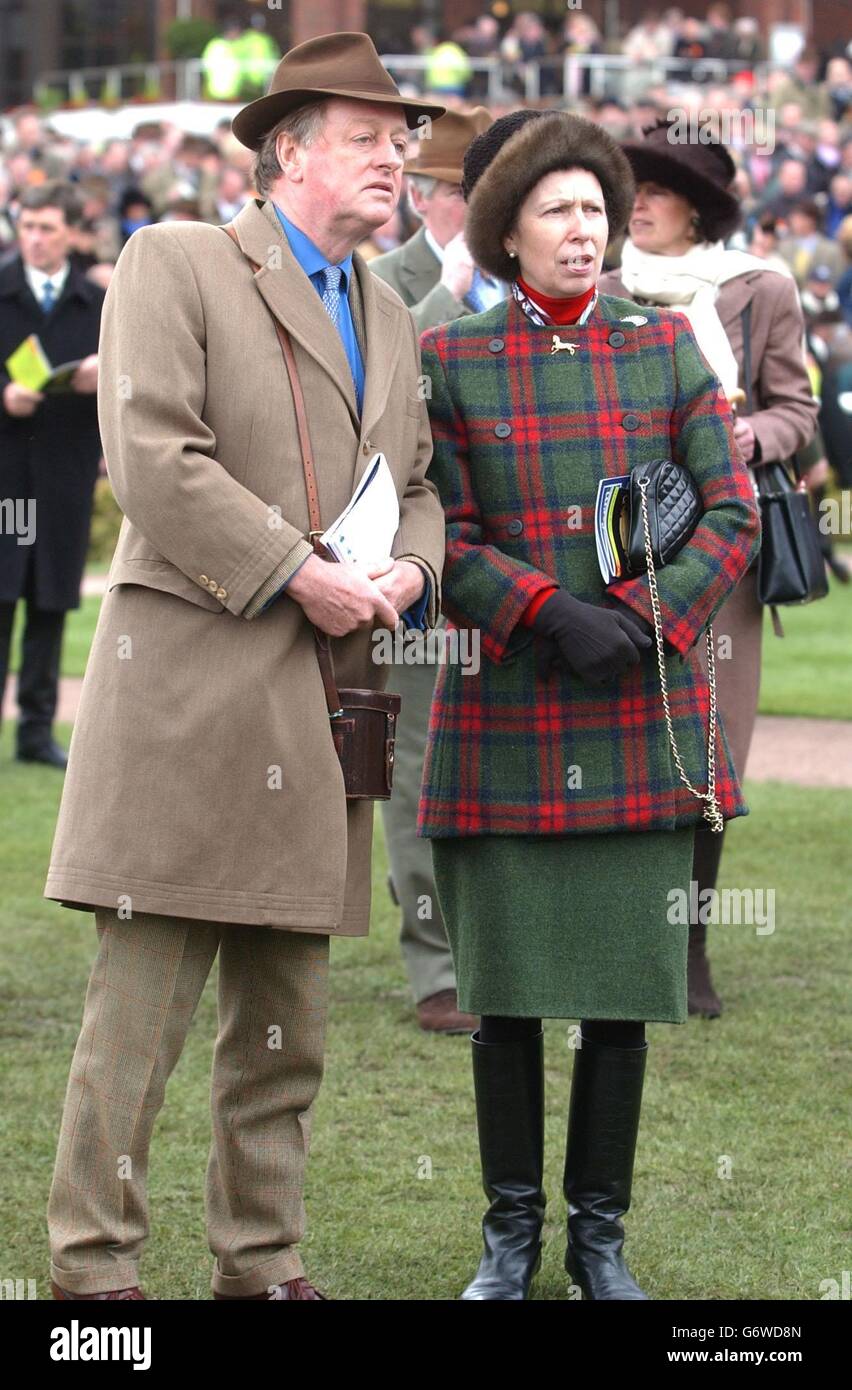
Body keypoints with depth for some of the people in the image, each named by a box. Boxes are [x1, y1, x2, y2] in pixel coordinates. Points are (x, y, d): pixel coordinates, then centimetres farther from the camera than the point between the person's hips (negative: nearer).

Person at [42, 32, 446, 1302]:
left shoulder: (389, 318, 21)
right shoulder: (175, 263, -2)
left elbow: (417, 482, 25)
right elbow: (152, 453, -12)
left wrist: (409, 571, 2)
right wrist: (296, 574, -16)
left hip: (322, 711, 7)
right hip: (190, 685, -7)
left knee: (286, 1016, 10)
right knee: (141, 1002, -7)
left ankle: (263, 1264, 18)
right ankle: (92, 1266, -2)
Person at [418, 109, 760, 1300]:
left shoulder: (667, 347, 6)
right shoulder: (448, 361, 2)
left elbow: (734, 516, 3)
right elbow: (438, 540, -2)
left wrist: (642, 620, -13)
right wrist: (552, 615, -17)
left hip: (642, 716, 1)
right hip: (504, 718, -1)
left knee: (626, 982, 3)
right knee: (506, 985, 2)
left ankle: (600, 1233, 15)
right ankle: (511, 1232, 15)